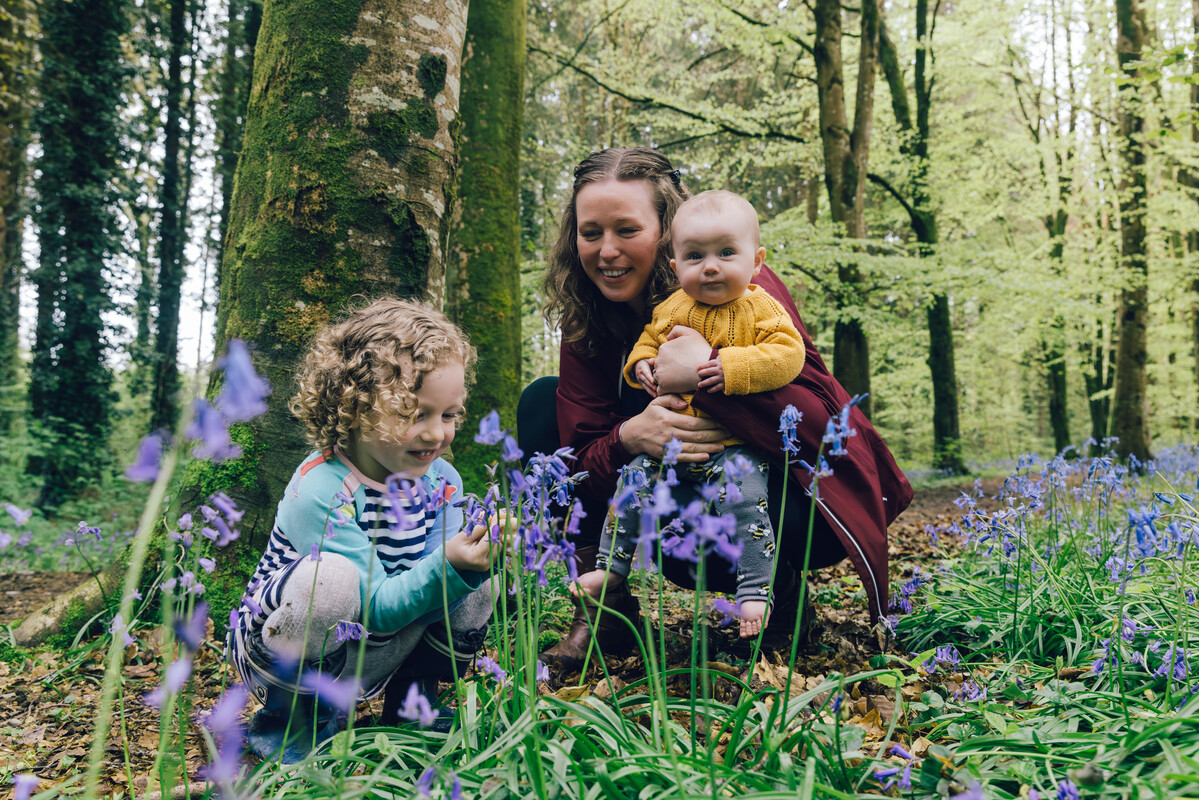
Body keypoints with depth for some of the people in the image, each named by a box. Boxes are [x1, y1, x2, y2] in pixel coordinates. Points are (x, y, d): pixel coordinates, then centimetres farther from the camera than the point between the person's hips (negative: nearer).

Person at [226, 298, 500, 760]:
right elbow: (376, 606, -29)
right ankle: (289, 721, -10)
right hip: (281, 648, -6)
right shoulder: (319, 490, -27)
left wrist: (476, 560, -33)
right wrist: (446, 565, -45)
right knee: (329, 578, -37)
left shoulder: (442, 480, -7)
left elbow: (433, 591, -12)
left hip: (372, 653, 6)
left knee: (474, 579, -11)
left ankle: (410, 702, 11)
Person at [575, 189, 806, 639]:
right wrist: (642, 365, -2)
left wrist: (732, 367, -27)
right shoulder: (672, 310, 7)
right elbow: (648, 342, 22)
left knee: (742, 499, -23)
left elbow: (788, 353, -17)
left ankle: (755, 592, -11)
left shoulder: (760, 310, -6)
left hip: (735, 445, -5)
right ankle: (611, 567, 19)